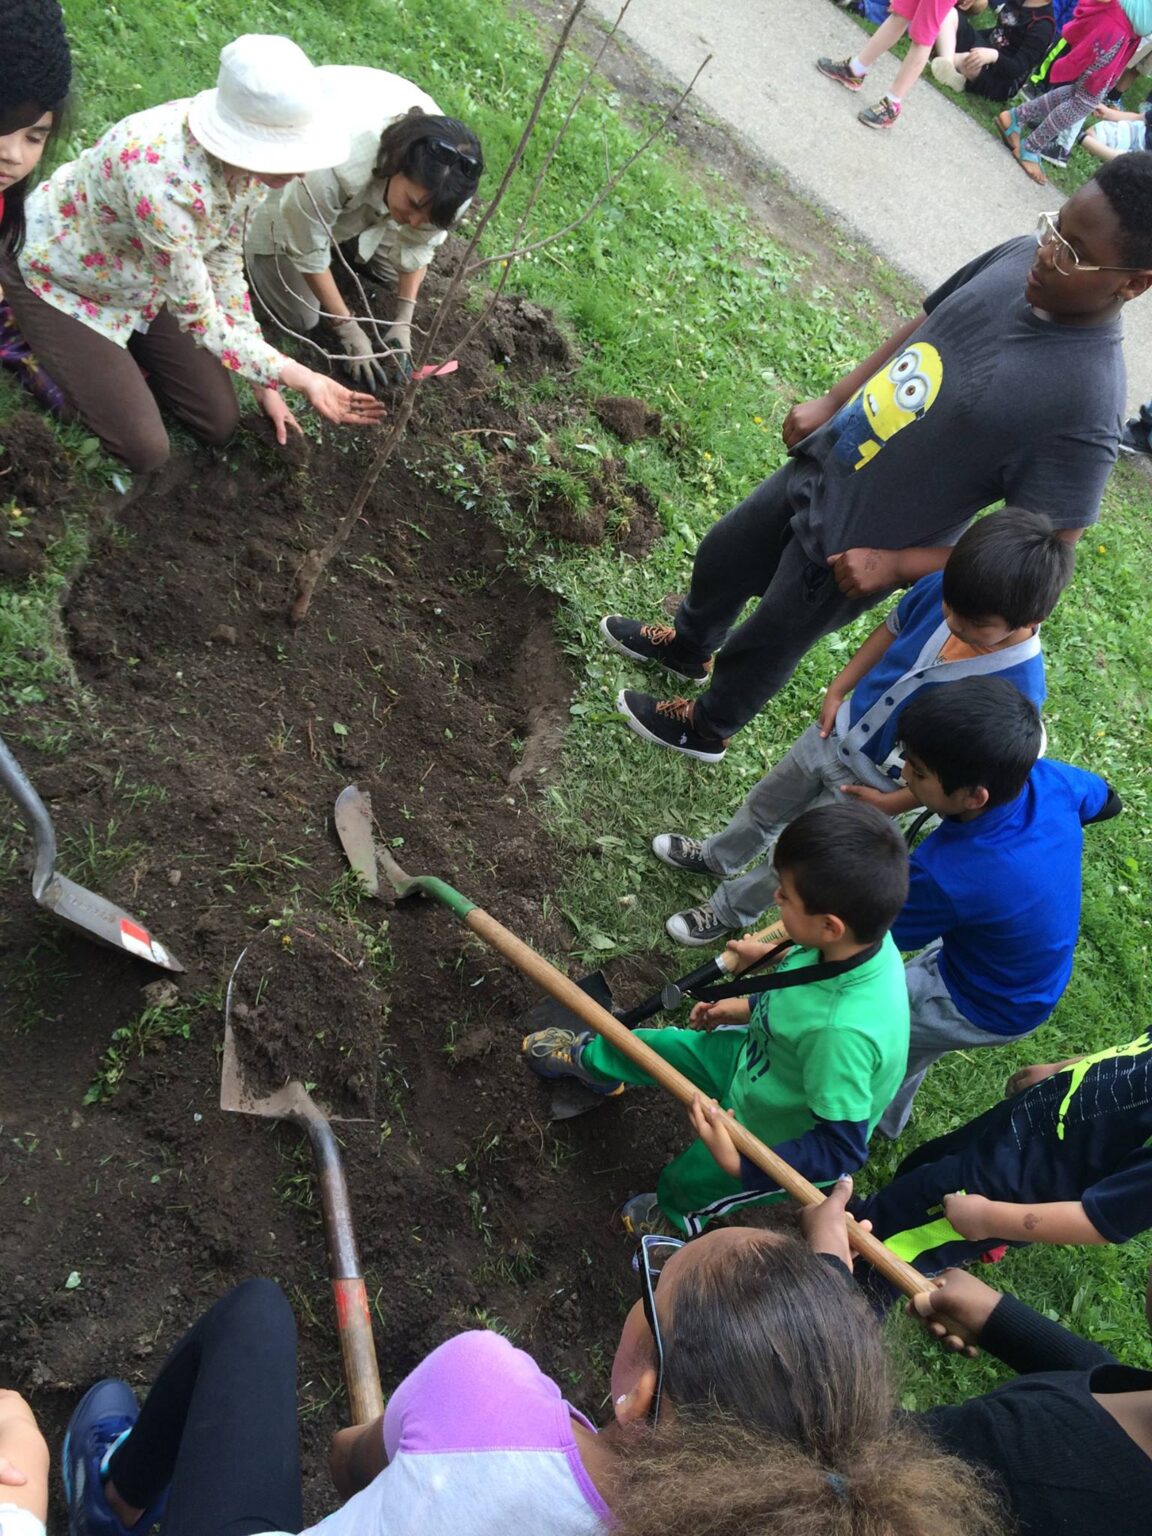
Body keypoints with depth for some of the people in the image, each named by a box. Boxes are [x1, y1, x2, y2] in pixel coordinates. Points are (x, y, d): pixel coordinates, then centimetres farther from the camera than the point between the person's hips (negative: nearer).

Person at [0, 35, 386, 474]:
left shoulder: (248, 157, -19)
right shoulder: (166, 180, -42)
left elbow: (224, 267, -6)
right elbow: (199, 318, -31)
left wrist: (265, 384, -5)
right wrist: (303, 379, -34)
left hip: (142, 279, 6)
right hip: (61, 276, -6)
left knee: (220, 424, 5)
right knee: (145, 450, -7)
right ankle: (36, 344, 15)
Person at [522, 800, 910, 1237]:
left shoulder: (846, 1033, -46)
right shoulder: (858, 939, -24)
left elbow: (843, 1148, -34)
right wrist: (750, 1009, 1)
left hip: (778, 1142, -6)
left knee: (681, 1184, 23)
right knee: (651, 1047, 22)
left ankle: (678, 1220, 60)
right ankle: (588, 1058, 56)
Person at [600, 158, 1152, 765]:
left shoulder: (1086, 406, -32)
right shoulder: (1021, 258, -13)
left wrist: (894, 564, -25)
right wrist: (830, 403, 2)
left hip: (849, 549, -6)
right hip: (816, 467, 6)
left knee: (766, 644, 19)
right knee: (719, 560, 28)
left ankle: (706, 727, 51)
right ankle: (688, 645, 61)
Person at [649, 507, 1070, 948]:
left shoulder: (1017, 687, -35)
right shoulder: (942, 587, -22)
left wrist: (891, 804, -16)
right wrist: (838, 689, -2)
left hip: (869, 784, -4)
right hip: (838, 729, 5)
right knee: (763, 805, 27)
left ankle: (729, 912, 45)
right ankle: (716, 856, 58)